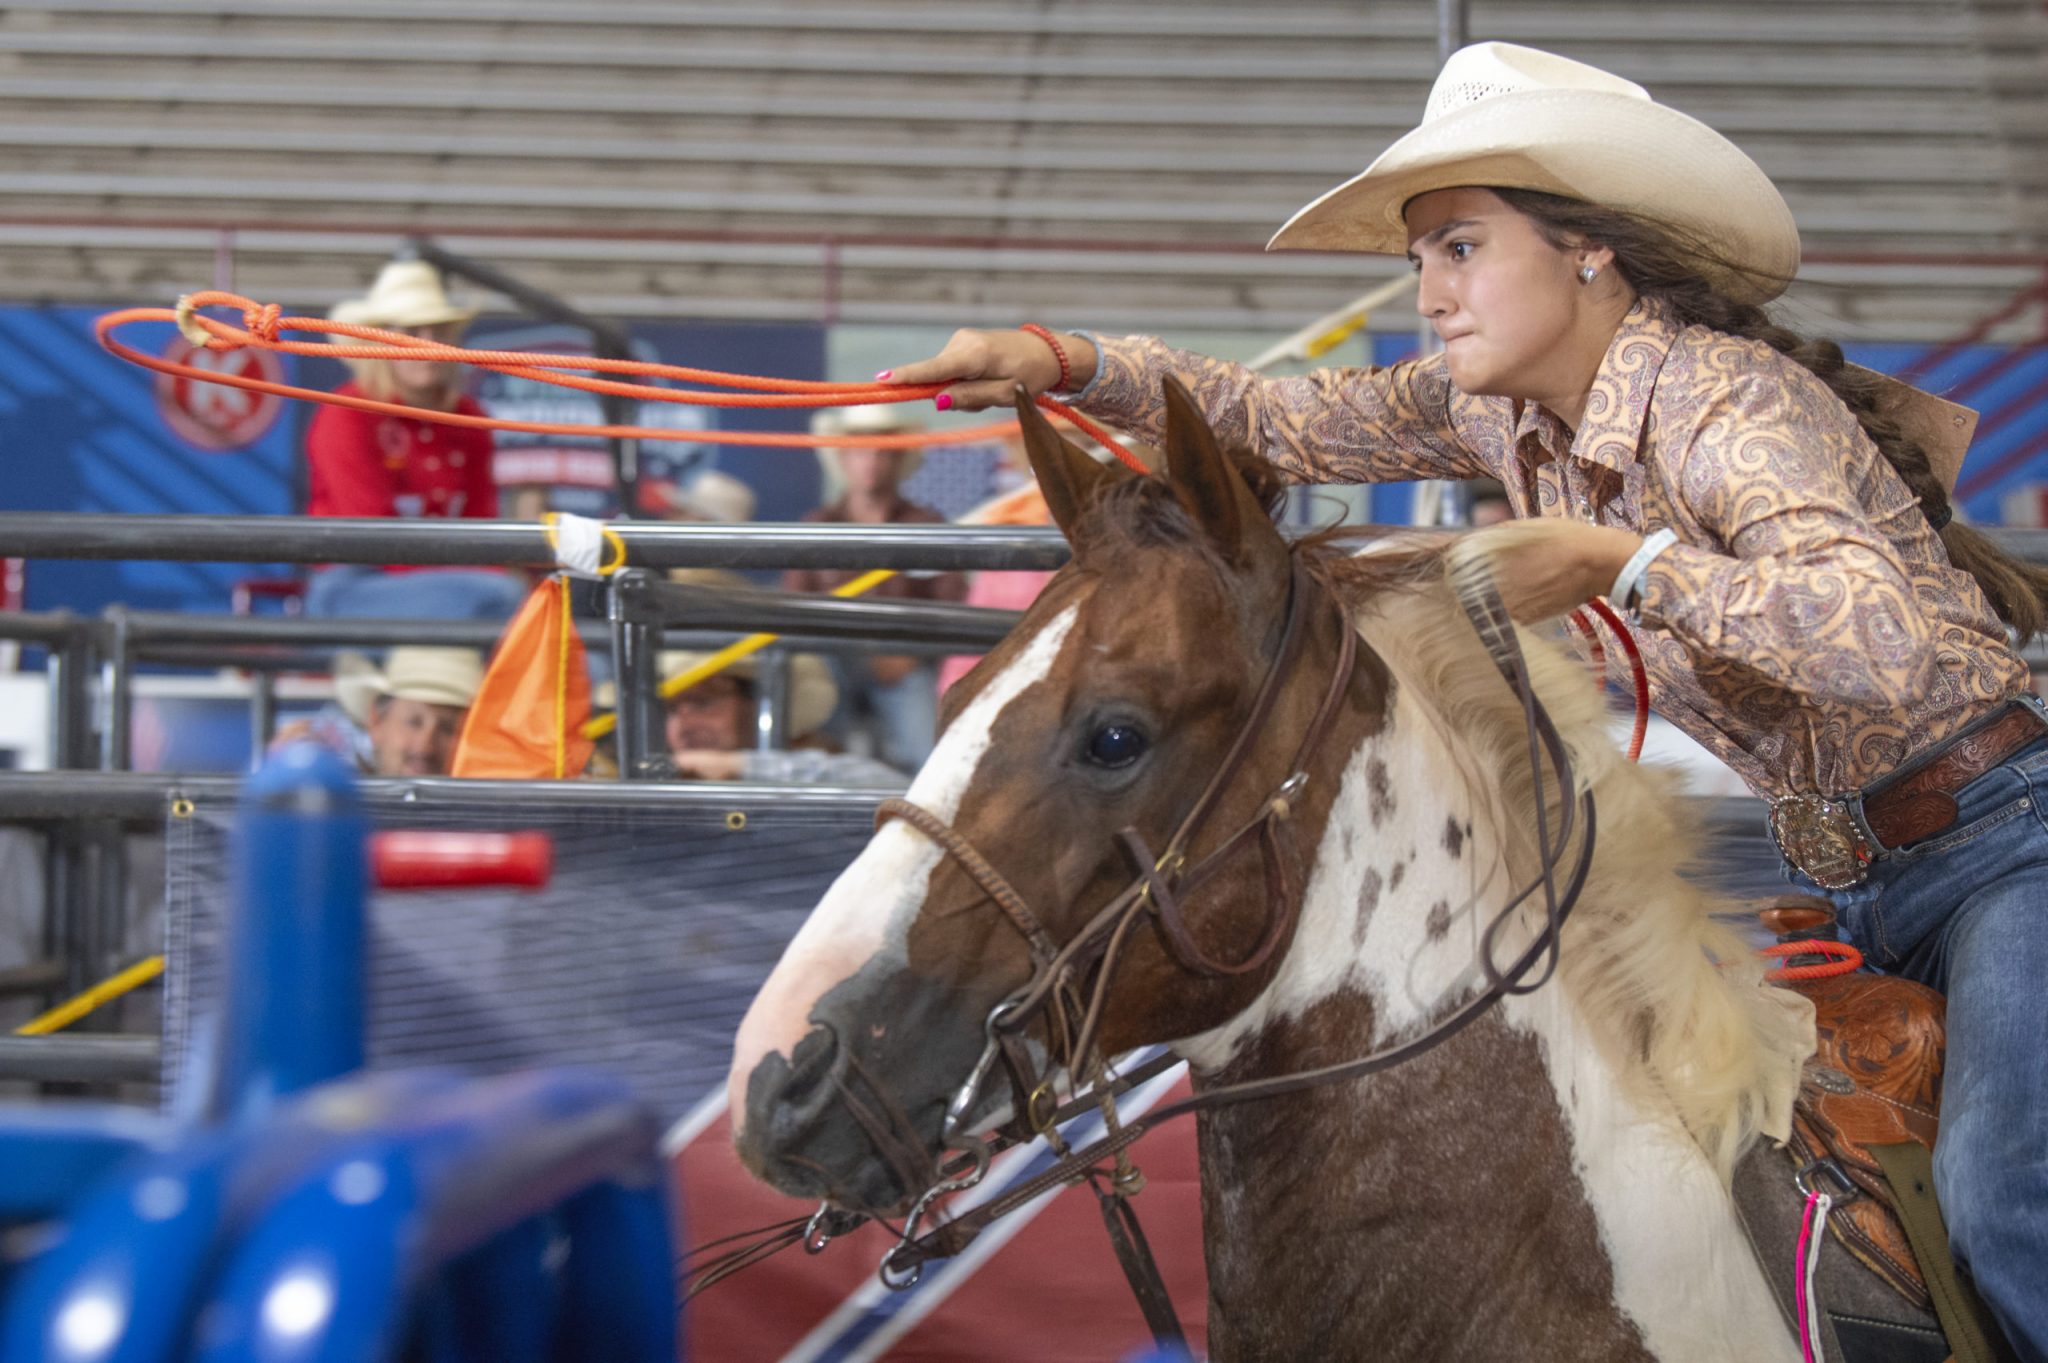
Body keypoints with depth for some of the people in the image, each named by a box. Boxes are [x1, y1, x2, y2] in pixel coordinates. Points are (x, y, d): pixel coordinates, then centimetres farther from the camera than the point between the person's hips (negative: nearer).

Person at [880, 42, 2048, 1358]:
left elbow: (1886, 644, -40)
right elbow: (1287, 421, 9)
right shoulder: (1501, 413, 1)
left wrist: (1623, 559, -34)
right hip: (1857, 881, 9)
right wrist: (1062, 361, -5)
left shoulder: (1727, 403, -25)